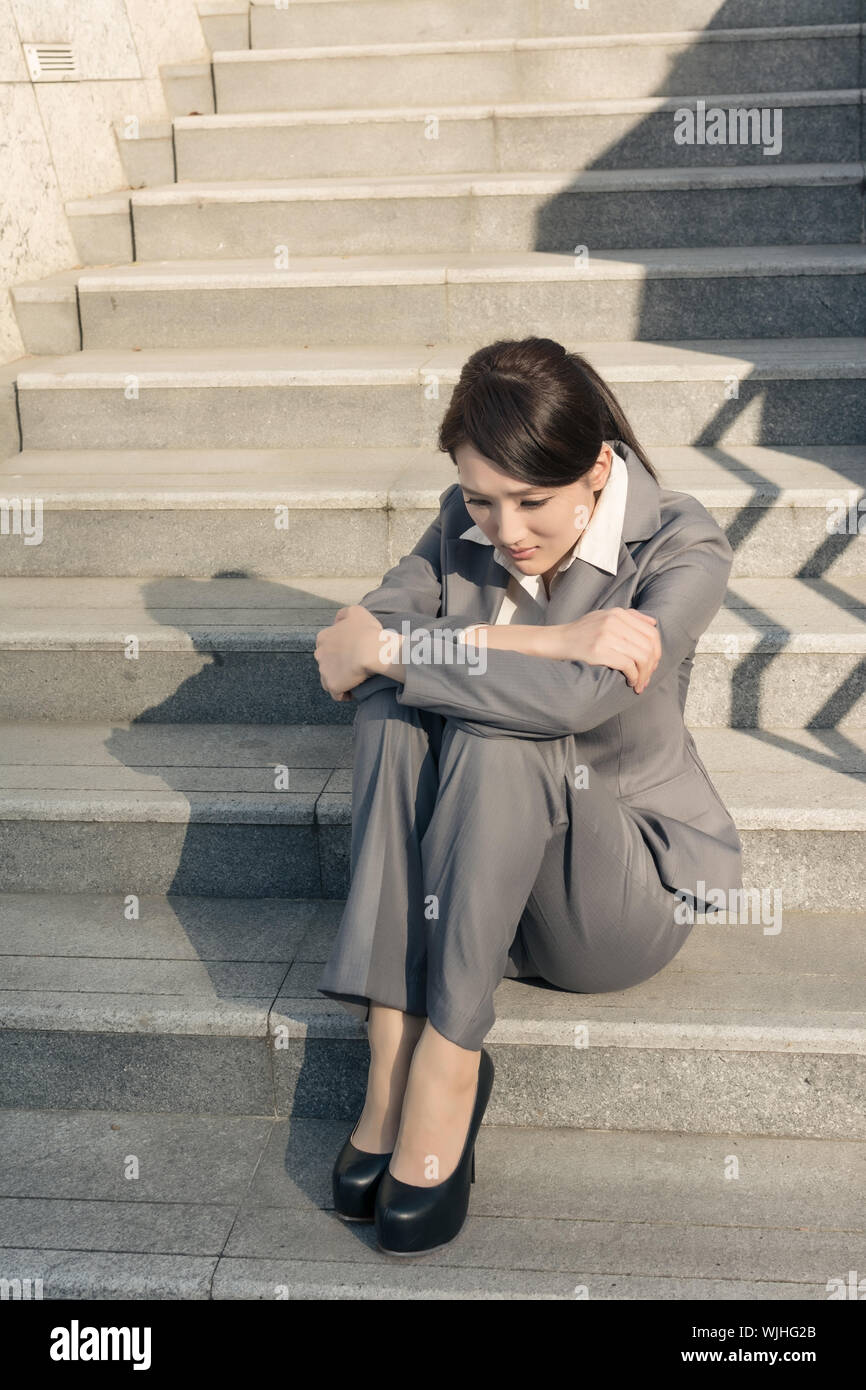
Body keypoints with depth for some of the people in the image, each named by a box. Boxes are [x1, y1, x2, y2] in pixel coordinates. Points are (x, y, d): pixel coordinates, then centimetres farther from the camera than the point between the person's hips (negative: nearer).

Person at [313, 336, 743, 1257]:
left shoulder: (683, 549, -14)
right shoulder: (463, 525, 0)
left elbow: (575, 698, -32)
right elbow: (352, 641, -17)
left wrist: (387, 648, -25)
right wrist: (543, 641, -26)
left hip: (626, 892, -3)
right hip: (465, 877, 4)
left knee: (496, 729, -31)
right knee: (395, 703, -25)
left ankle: (447, 1070, -25)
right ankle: (392, 1055, -28)